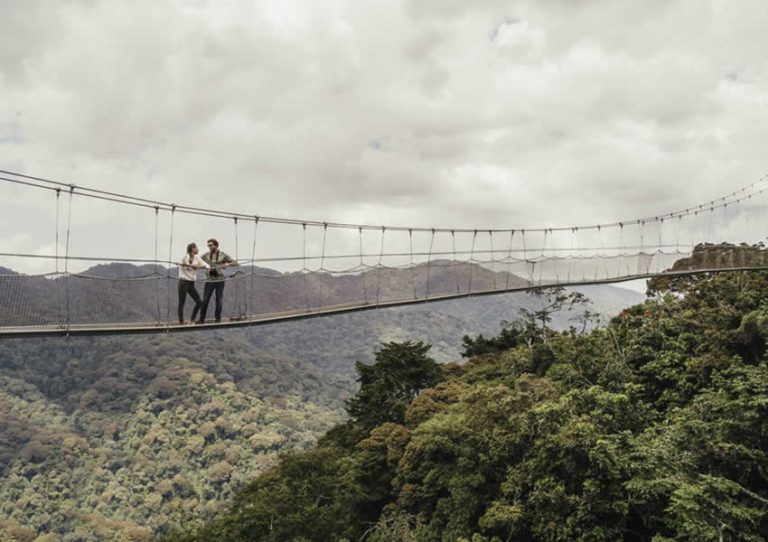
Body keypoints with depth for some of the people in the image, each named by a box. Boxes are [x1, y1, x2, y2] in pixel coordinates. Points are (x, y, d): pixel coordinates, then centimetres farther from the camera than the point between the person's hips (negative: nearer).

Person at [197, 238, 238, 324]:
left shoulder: (223, 255, 0)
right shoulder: (206, 255, 4)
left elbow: (235, 262, -1)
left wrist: (228, 264, -21)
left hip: (220, 280, -1)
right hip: (209, 280, 1)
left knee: (218, 300, 4)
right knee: (205, 300, -2)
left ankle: (218, 318, 17)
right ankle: (201, 319, 4)